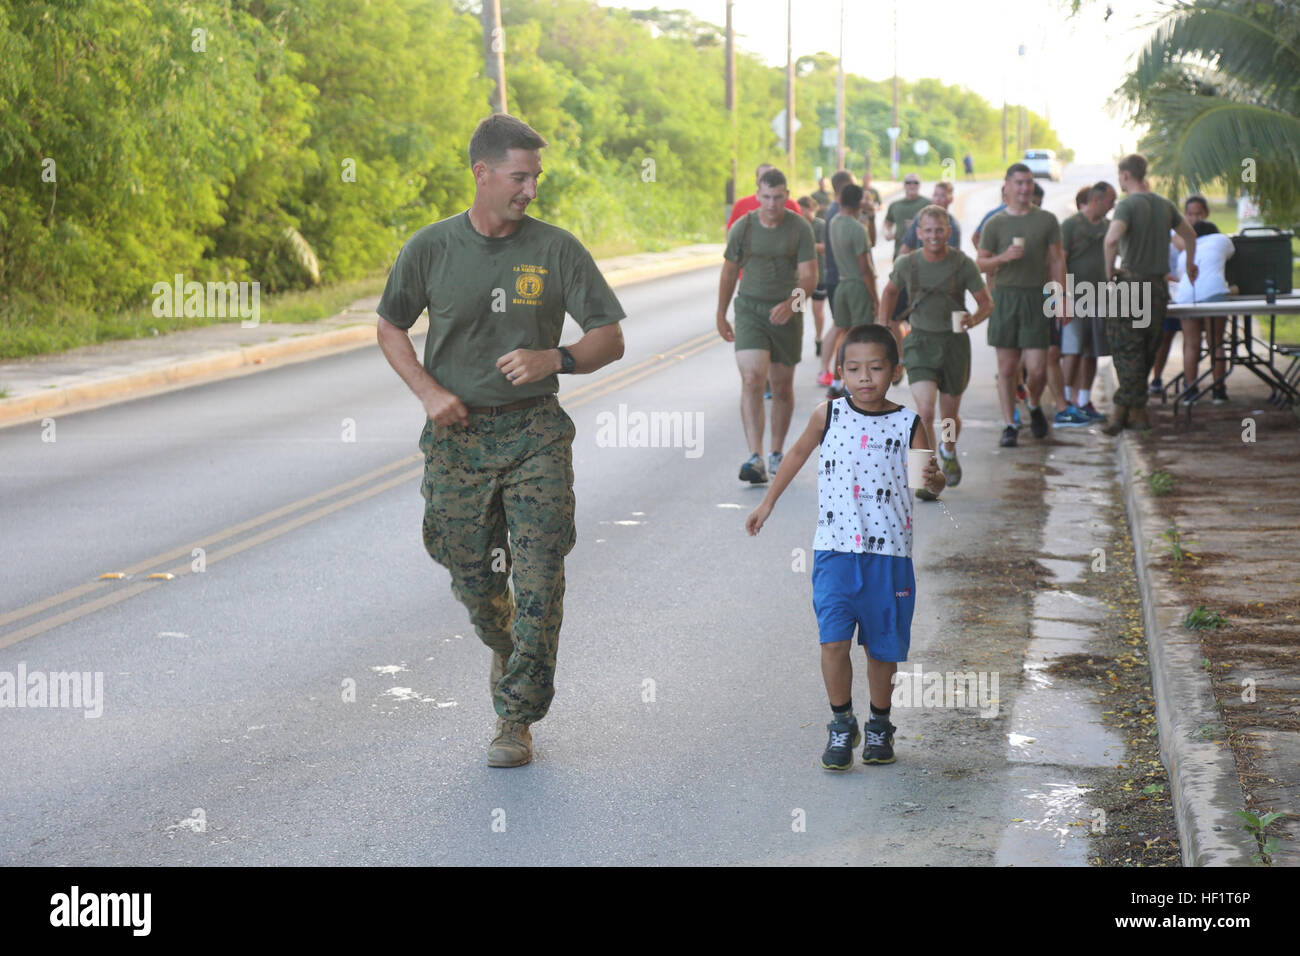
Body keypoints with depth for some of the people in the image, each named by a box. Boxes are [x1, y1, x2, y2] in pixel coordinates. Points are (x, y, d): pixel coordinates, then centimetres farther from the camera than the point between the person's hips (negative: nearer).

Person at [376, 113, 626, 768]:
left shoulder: (557, 249, -3)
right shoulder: (431, 249, -1)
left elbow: (610, 339, 0)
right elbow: (390, 327, 12)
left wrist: (554, 358, -20)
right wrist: (428, 391, -4)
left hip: (535, 433, -1)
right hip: (457, 432, 1)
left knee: (539, 584, -7)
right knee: (472, 577, 9)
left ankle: (517, 719, 6)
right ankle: (506, 651, 43)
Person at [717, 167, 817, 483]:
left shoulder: (800, 228, -6)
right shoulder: (742, 227, -3)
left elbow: (809, 277, -10)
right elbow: (729, 272, 10)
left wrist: (791, 303, -28)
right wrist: (721, 315, 15)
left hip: (786, 312, 1)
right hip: (750, 310, -1)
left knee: (783, 387, 10)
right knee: (752, 380, -17)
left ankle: (776, 454, 26)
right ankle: (754, 458, -23)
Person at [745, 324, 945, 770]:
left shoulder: (907, 424, -3)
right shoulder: (828, 415, 1)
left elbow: (931, 483, -8)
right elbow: (799, 453, 18)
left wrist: (934, 478, -32)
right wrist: (768, 502, 23)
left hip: (888, 554, 0)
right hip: (835, 550, 0)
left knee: (882, 647, 9)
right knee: (834, 641, -11)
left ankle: (879, 725, 30)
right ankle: (842, 724, 8)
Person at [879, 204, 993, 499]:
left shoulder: (963, 264, -7)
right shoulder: (907, 264, -3)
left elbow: (987, 303, -1)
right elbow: (889, 291, 18)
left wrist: (973, 319, -23)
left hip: (954, 342, 0)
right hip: (921, 342, 0)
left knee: (949, 416, 13)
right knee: (925, 411, -19)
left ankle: (949, 452, 47)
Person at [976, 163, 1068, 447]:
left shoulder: (1047, 220, 6)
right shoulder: (995, 223, 5)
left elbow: (1056, 261, 10)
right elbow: (980, 264, 7)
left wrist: (1063, 299, 5)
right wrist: (1004, 257, -13)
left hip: (1036, 297, 0)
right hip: (1005, 296, 0)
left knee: (1037, 368, -4)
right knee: (1007, 367, 2)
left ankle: (1035, 407, 27)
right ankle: (1008, 425, 11)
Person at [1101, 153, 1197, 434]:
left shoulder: (1128, 205, -11)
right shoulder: (1164, 205, 11)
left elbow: (1112, 239, -29)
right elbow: (1190, 235, 25)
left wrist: (1109, 269, -14)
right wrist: (1190, 263, 43)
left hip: (1131, 284, -6)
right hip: (1158, 285, 6)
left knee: (1127, 350, -3)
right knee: (1146, 352, 11)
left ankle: (1132, 409, -7)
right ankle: (1131, 410, 15)